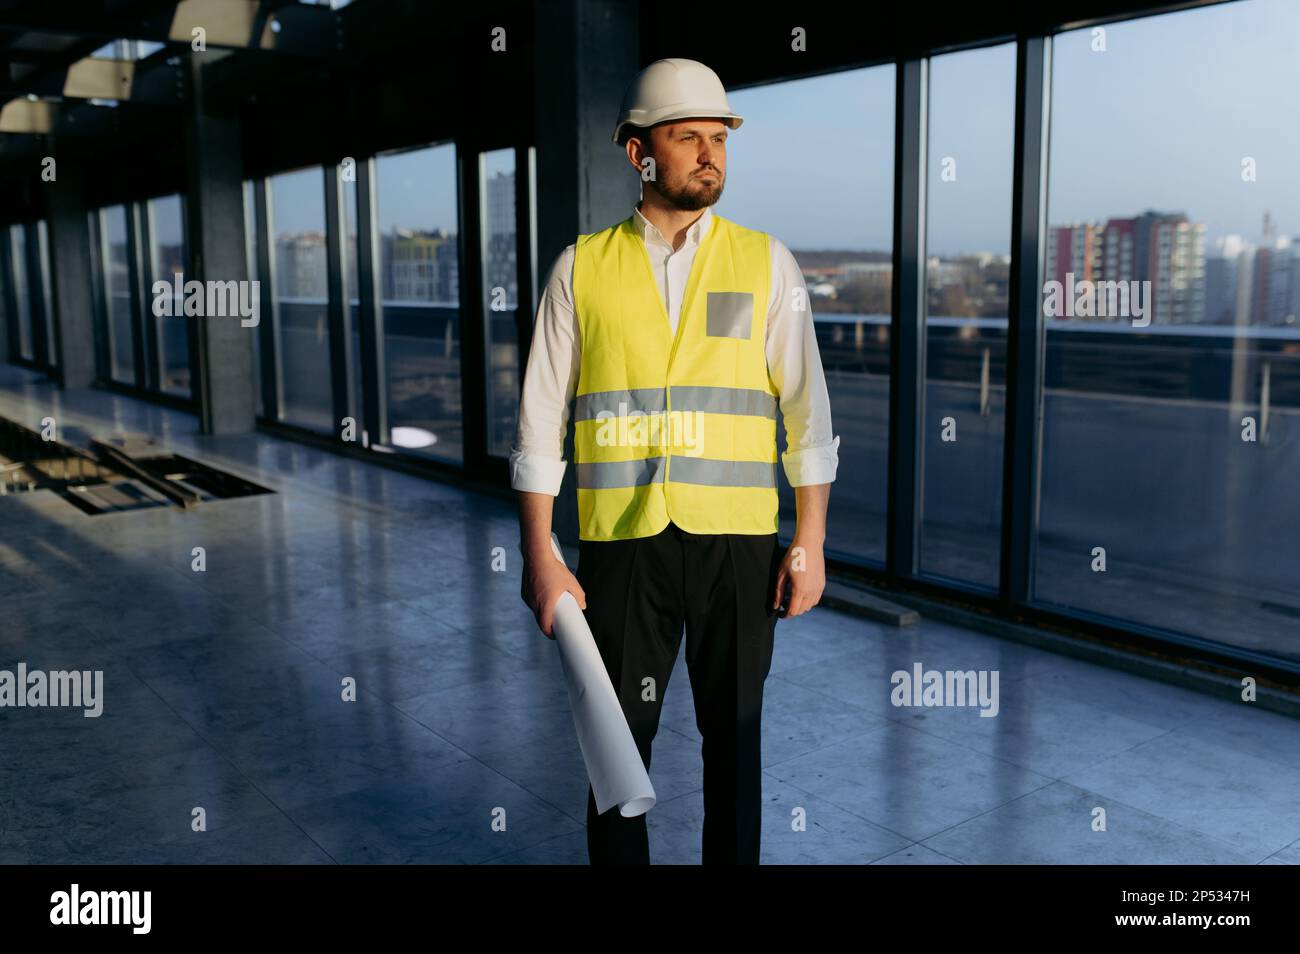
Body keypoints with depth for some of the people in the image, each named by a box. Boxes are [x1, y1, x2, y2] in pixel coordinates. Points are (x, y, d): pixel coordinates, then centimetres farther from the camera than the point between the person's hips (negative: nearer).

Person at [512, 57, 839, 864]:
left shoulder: (765, 263, 4)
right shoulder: (582, 269, 3)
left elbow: (807, 411, 3)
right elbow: (541, 424, 2)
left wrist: (811, 544, -2)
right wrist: (540, 556, -3)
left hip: (738, 543, 1)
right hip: (620, 546, 0)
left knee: (734, 737, 13)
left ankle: (734, 857, 32)